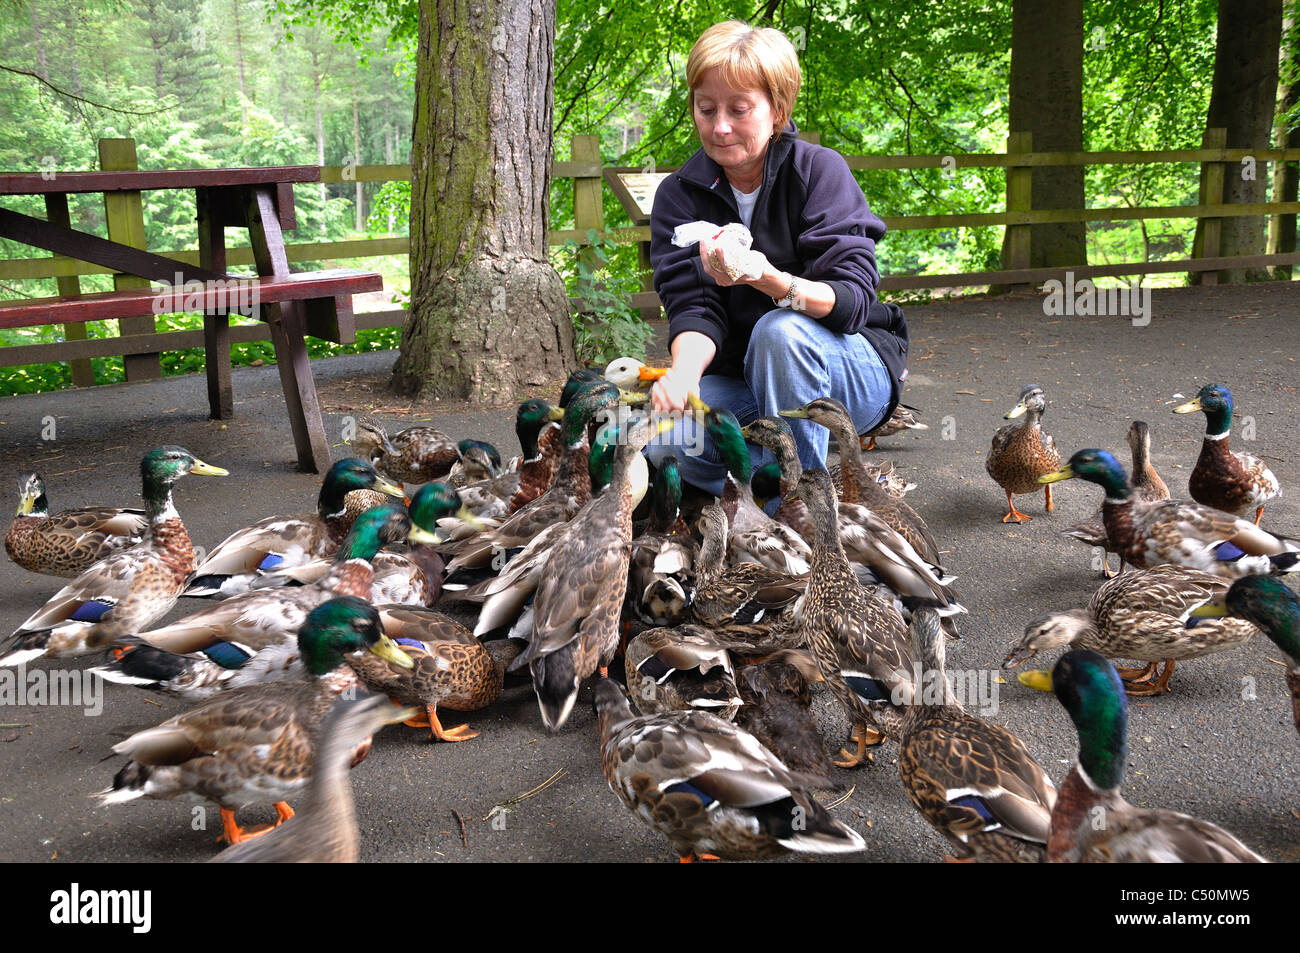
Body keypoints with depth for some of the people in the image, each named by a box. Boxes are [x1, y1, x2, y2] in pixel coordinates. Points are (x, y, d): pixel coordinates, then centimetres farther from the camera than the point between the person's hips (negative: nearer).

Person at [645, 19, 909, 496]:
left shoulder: (819, 170, -11)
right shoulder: (679, 194, -2)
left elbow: (852, 300, -20)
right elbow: (694, 308, -12)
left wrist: (769, 279, -41)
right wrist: (684, 370, -36)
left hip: (856, 373, -2)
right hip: (743, 385, 3)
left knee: (781, 330, -35)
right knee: (664, 444, -26)